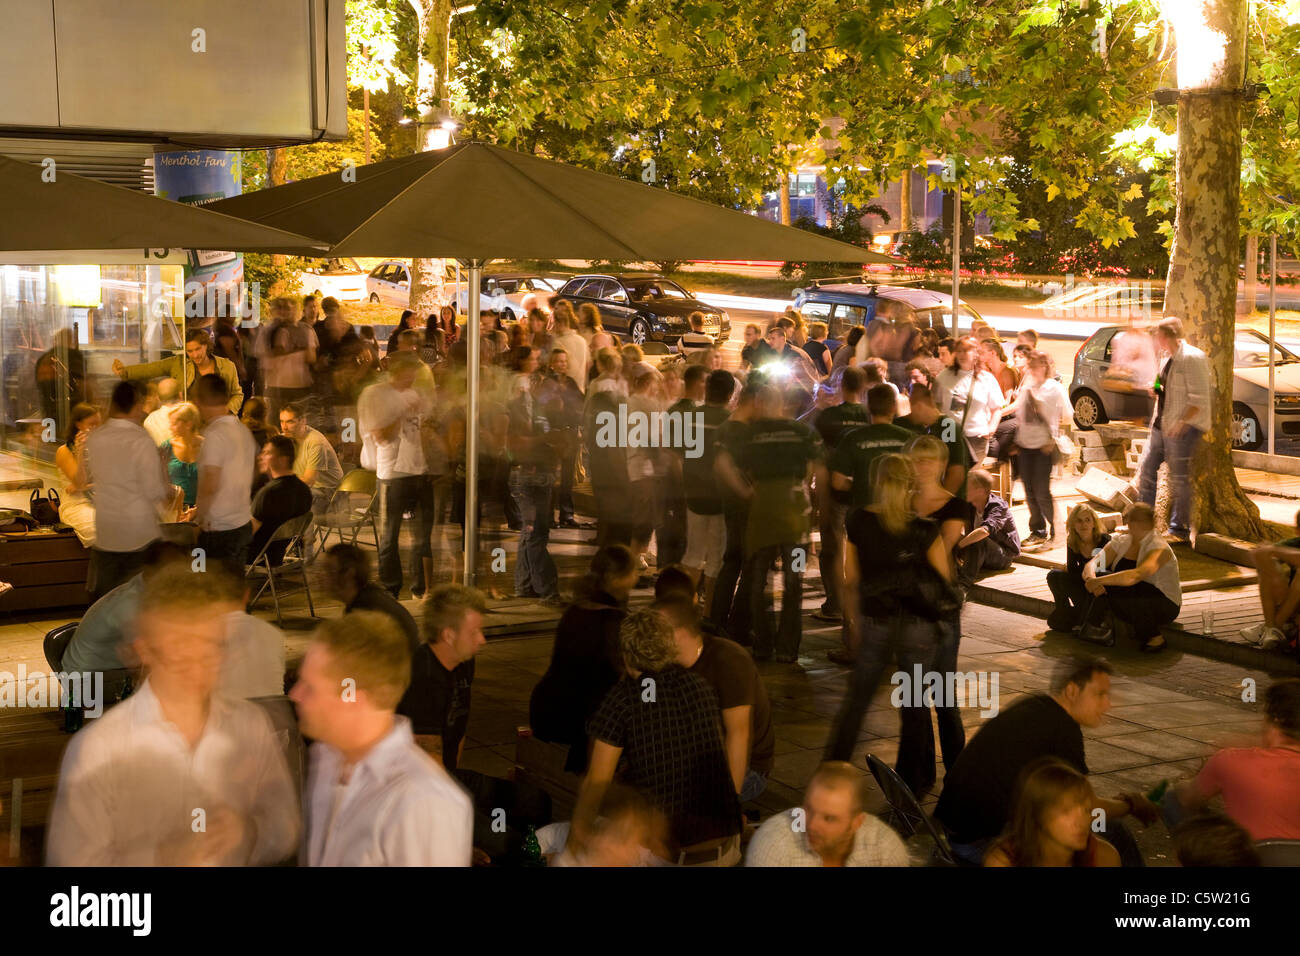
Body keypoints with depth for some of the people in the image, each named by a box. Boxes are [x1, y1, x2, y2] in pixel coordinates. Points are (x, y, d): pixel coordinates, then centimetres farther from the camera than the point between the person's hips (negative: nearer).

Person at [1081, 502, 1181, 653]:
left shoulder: (1160, 548, -19)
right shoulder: (1121, 541, 2)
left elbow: (1135, 576, -37)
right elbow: (1091, 564, -8)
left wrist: (1099, 581, -41)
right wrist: (1092, 579, -31)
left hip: (1164, 605, -5)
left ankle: (1153, 637, -16)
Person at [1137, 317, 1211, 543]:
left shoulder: (1192, 358, -15)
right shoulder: (1170, 359, 14)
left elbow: (1199, 399, -19)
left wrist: (1181, 422, -25)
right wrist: (1157, 391, 6)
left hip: (1182, 429, -10)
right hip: (1161, 426, 10)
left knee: (1179, 479, -2)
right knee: (1146, 469, 10)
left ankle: (1179, 530, 7)